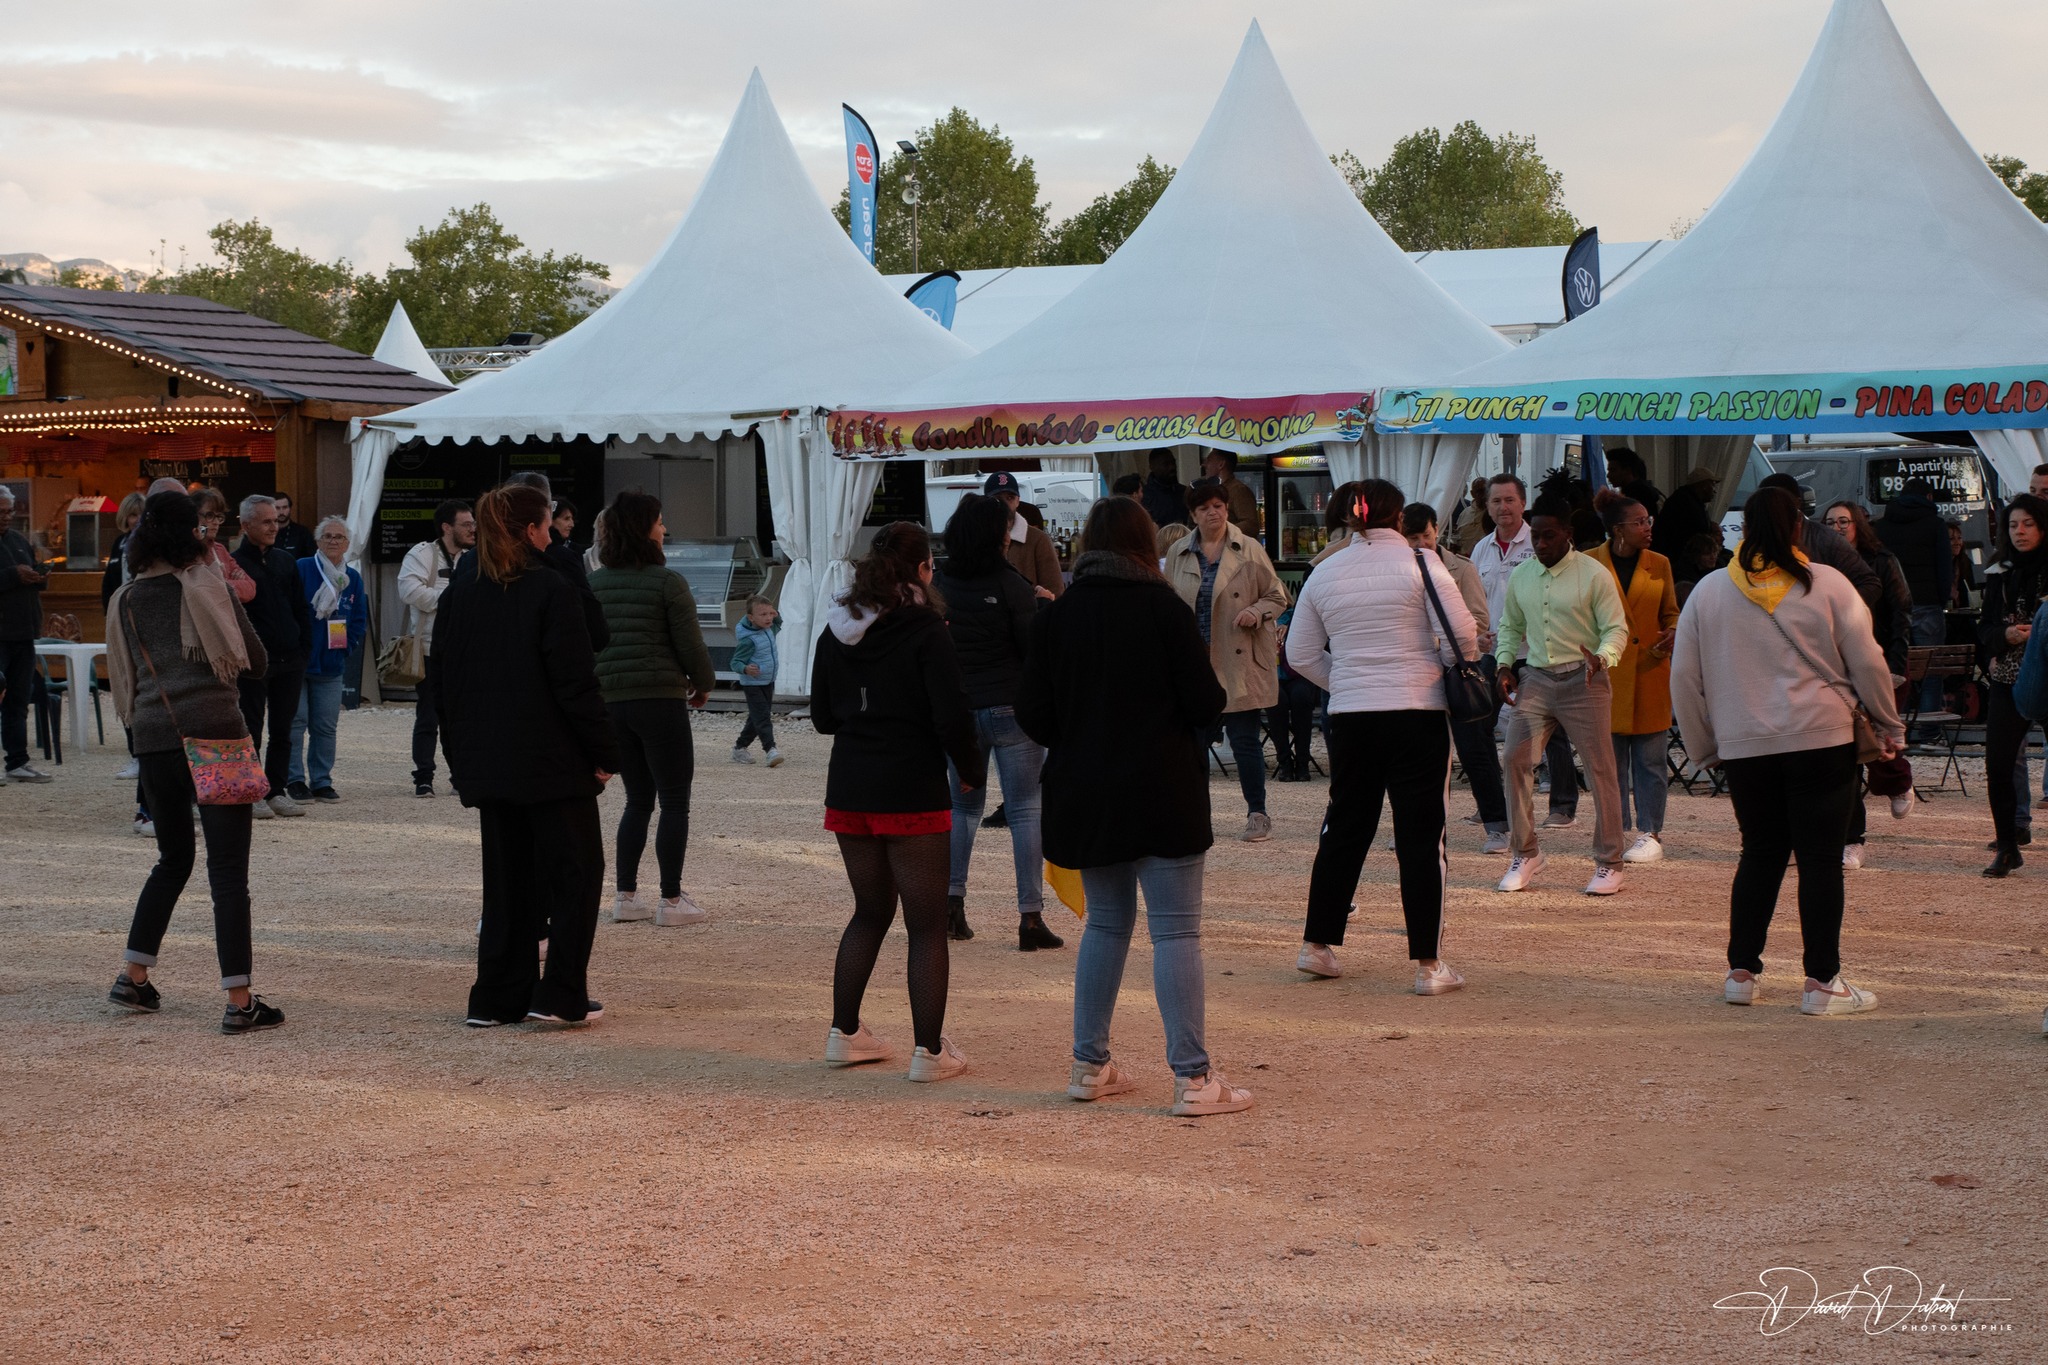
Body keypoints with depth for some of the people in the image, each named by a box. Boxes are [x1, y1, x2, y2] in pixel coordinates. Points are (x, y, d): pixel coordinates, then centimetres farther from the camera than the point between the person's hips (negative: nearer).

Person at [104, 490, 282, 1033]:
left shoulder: (125, 600, 8)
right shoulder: (206, 587, -5)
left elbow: (123, 678, 18)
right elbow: (256, 660, -1)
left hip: (154, 740, 5)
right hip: (215, 733, -5)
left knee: (173, 859, 23)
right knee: (227, 868, -4)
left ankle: (133, 977, 22)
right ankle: (240, 1002, -6)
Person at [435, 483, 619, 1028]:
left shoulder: (457, 596, 6)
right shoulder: (551, 591, -12)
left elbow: (441, 684, 10)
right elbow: (576, 683, -14)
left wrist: (460, 761, 17)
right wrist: (604, 754, -7)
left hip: (487, 765, 6)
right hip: (553, 761, -6)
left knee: (506, 879, 13)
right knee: (575, 872, 5)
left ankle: (496, 998, 11)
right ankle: (560, 996, 0)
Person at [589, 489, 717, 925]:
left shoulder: (594, 584, 5)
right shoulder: (667, 582, -11)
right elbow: (690, 645, -9)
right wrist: (703, 683, 9)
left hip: (611, 703, 6)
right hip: (661, 700, -6)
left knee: (638, 799, 17)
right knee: (675, 802, 3)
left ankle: (626, 895, 15)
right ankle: (671, 900, 2)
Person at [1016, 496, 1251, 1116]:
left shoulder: (1055, 618, 1)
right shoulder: (1164, 610, -9)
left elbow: (1032, 715, 1)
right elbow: (1207, 703, -10)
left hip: (1085, 797, 4)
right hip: (1164, 797, -4)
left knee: (1106, 924, 18)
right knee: (1176, 931, -2)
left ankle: (1089, 1065, 19)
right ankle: (1193, 1077, -4)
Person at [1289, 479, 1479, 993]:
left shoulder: (1325, 573, 7)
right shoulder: (1419, 563, -6)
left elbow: (1300, 655, 11)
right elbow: (1462, 634, -10)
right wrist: (1455, 671, 9)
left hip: (1350, 717, 4)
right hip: (1417, 713, -4)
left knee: (1345, 830, 15)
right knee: (1421, 838, -1)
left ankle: (1317, 945, 21)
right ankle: (1428, 964, -1)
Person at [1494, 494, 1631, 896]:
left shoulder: (1594, 575, -5)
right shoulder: (1520, 576, 10)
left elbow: (1616, 629, -5)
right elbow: (1510, 627, 23)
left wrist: (1602, 658, -25)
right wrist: (1505, 665, 7)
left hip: (1583, 680, -4)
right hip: (1535, 678, 4)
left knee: (1599, 768, -1)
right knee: (1515, 759, -7)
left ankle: (1609, 863, 8)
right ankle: (1525, 854, 5)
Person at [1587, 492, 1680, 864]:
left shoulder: (1659, 564, 7)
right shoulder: (1590, 564, 1)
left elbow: (1671, 612, 15)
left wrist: (1673, 633, -7)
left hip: (1649, 673, 1)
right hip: (1606, 673, -1)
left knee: (1650, 759, 0)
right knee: (1610, 758, 4)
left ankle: (1650, 834, 7)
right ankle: (1616, 831, 14)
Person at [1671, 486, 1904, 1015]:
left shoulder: (1709, 591, 3)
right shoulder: (1827, 585, -3)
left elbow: (1685, 677, 7)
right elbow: (1867, 663, 1)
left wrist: (1705, 747, 18)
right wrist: (1889, 725, 15)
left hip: (1744, 747, 3)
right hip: (1821, 739, -3)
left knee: (1760, 853, 15)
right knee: (1820, 857, 2)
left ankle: (1741, 972, 17)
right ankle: (1821, 982, 2)